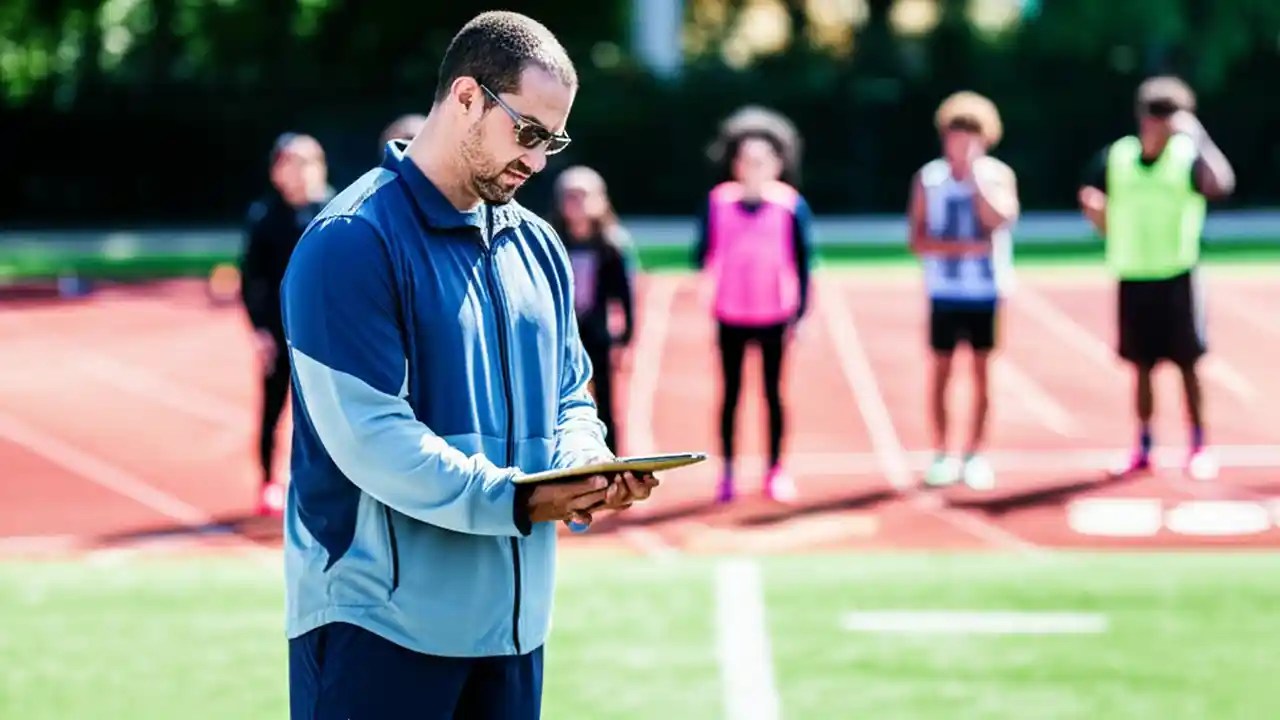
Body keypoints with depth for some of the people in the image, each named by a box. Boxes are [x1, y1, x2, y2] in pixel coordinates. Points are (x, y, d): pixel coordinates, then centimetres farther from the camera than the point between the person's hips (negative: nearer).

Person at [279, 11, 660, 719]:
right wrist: (511, 500, -23)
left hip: (513, 618, 8)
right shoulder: (353, 242, -12)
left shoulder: (538, 247, 14)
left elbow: (570, 399, 18)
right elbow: (367, 434, -20)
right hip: (379, 621, -8)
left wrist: (586, 469, -5)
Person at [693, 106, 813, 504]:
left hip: (774, 316, -1)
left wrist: (801, 311, -1)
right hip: (730, 315, 1)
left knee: (772, 391, 7)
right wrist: (703, 270, -25)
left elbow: (801, 262, 0)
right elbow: (704, 251, -3)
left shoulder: (791, 205, -5)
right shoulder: (719, 202, -4)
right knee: (730, 392, 7)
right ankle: (727, 472, 14)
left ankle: (776, 471, 16)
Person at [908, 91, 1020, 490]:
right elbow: (919, 240, -4)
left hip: (986, 291, -1)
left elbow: (996, 219, -21)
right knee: (941, 370, 3)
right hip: (944, 290, 1)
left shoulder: (997, 175, -3)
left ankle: (974, 454, 11)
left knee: (982, 370, 3)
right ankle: (941, 454, 11)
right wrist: (963, 247, -17)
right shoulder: (928, 177, -1)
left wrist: (973, 174, -22)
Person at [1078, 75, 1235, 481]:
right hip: (1132, 279, 3)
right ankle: (1143, 449, 18)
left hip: (1176, 277, -3)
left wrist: (1197, 136, -30)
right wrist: (1094, 208, -5)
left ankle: (1199, 448, 9)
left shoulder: (1188, 156, -7)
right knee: (1141, 367, 10)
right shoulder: (1115, 157, 3)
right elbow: (1103, 219, 15)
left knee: (1187, 365, 0)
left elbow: (1221, 185, -28)